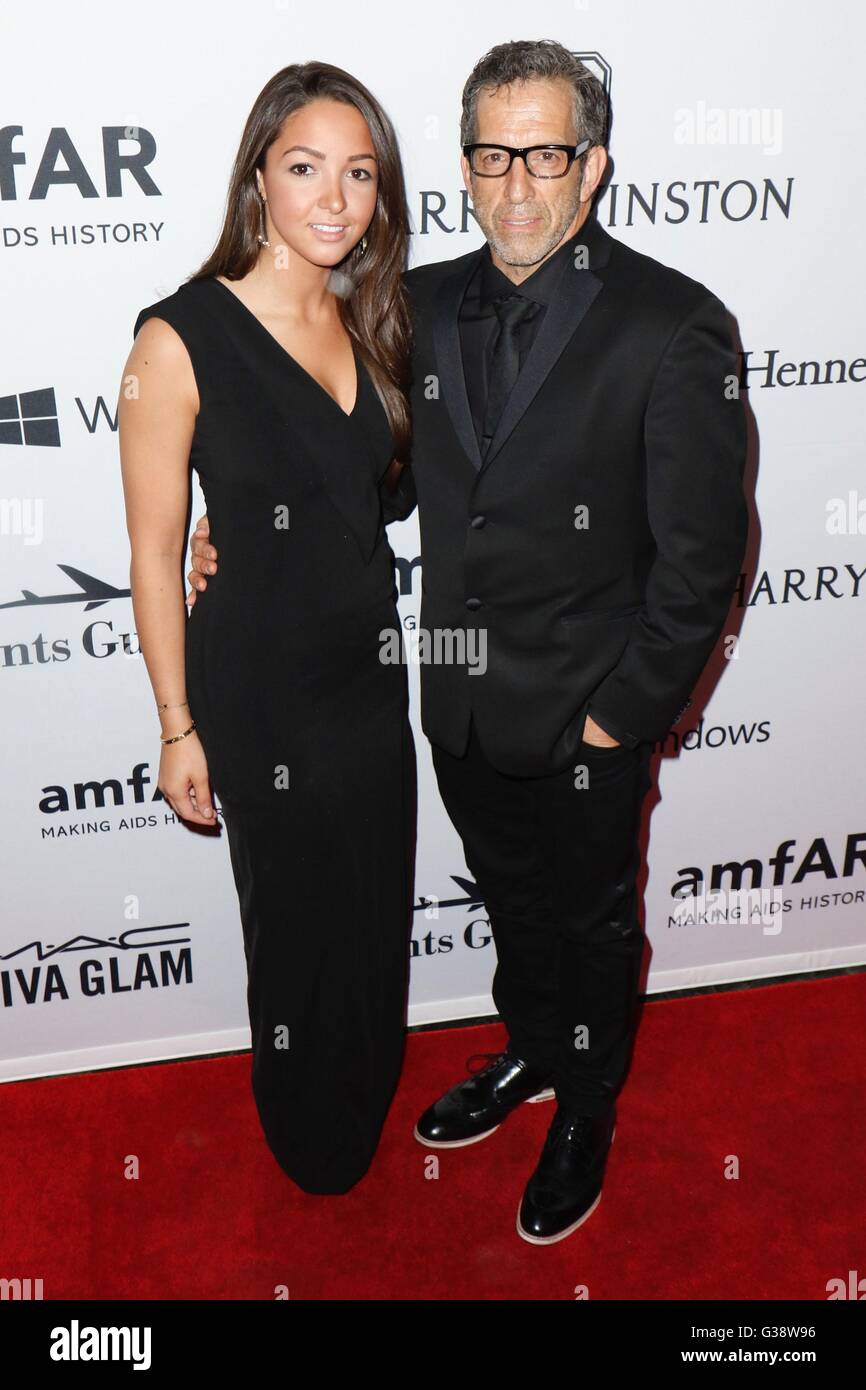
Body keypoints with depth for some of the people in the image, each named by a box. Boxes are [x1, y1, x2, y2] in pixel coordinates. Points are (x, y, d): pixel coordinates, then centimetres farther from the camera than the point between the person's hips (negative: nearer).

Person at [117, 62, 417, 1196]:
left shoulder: (370, 325, 1)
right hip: (260, 692, -5)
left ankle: (368, 1108, 49)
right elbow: (155, 550, -14)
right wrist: (179, 727, -11)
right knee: (299, 921, 15)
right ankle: (310, 1140, 44)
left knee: (379, 910, 19)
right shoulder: (182, 336, -17)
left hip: (374, 675, 5)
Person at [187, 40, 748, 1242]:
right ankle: (529, 1053, 52)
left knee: (592, 919, 17)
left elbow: (702, 550, -15)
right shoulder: (425, 306, 0)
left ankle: (587, 1110, 43)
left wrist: (627, 711, -14)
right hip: (463, 704, 5)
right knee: (512, 900, 25)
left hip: (585, 715, -4)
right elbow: (389, 474, 11)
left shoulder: (673, 324, -16)